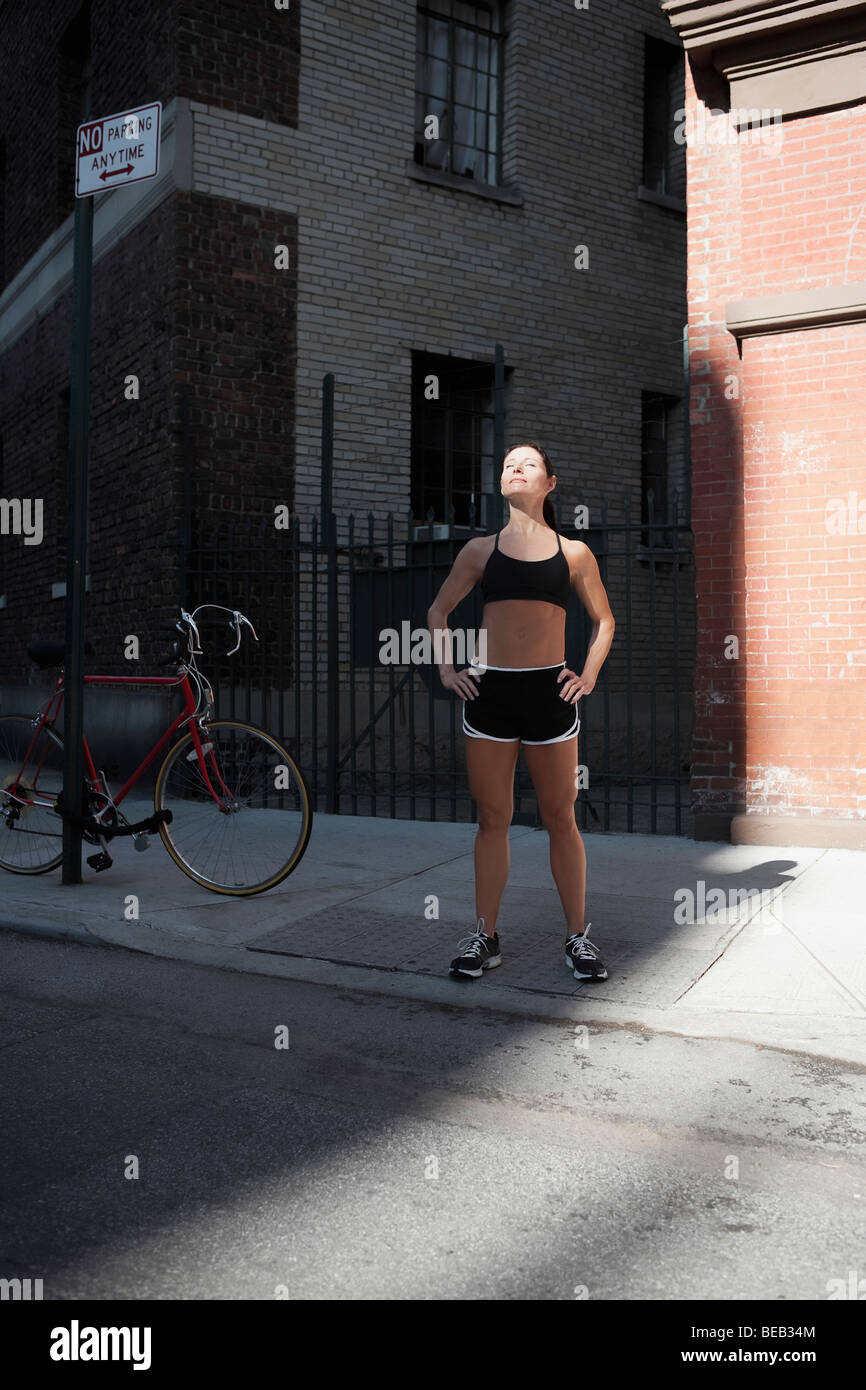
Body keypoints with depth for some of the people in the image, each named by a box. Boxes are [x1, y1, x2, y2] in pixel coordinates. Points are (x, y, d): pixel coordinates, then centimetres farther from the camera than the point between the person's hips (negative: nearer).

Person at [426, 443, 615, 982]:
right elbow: (438, 611, 18)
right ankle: (485, 937, 16)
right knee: (493, 819, 6)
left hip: (549, 693, -1)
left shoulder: (574, 553, 7)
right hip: (489, 692, 1)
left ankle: (578, 937, 16)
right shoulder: (481, 549, 8)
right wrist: (447, 669, 7)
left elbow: (604, 620, 17)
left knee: (561, 818, 5)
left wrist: (589, 676, 6)